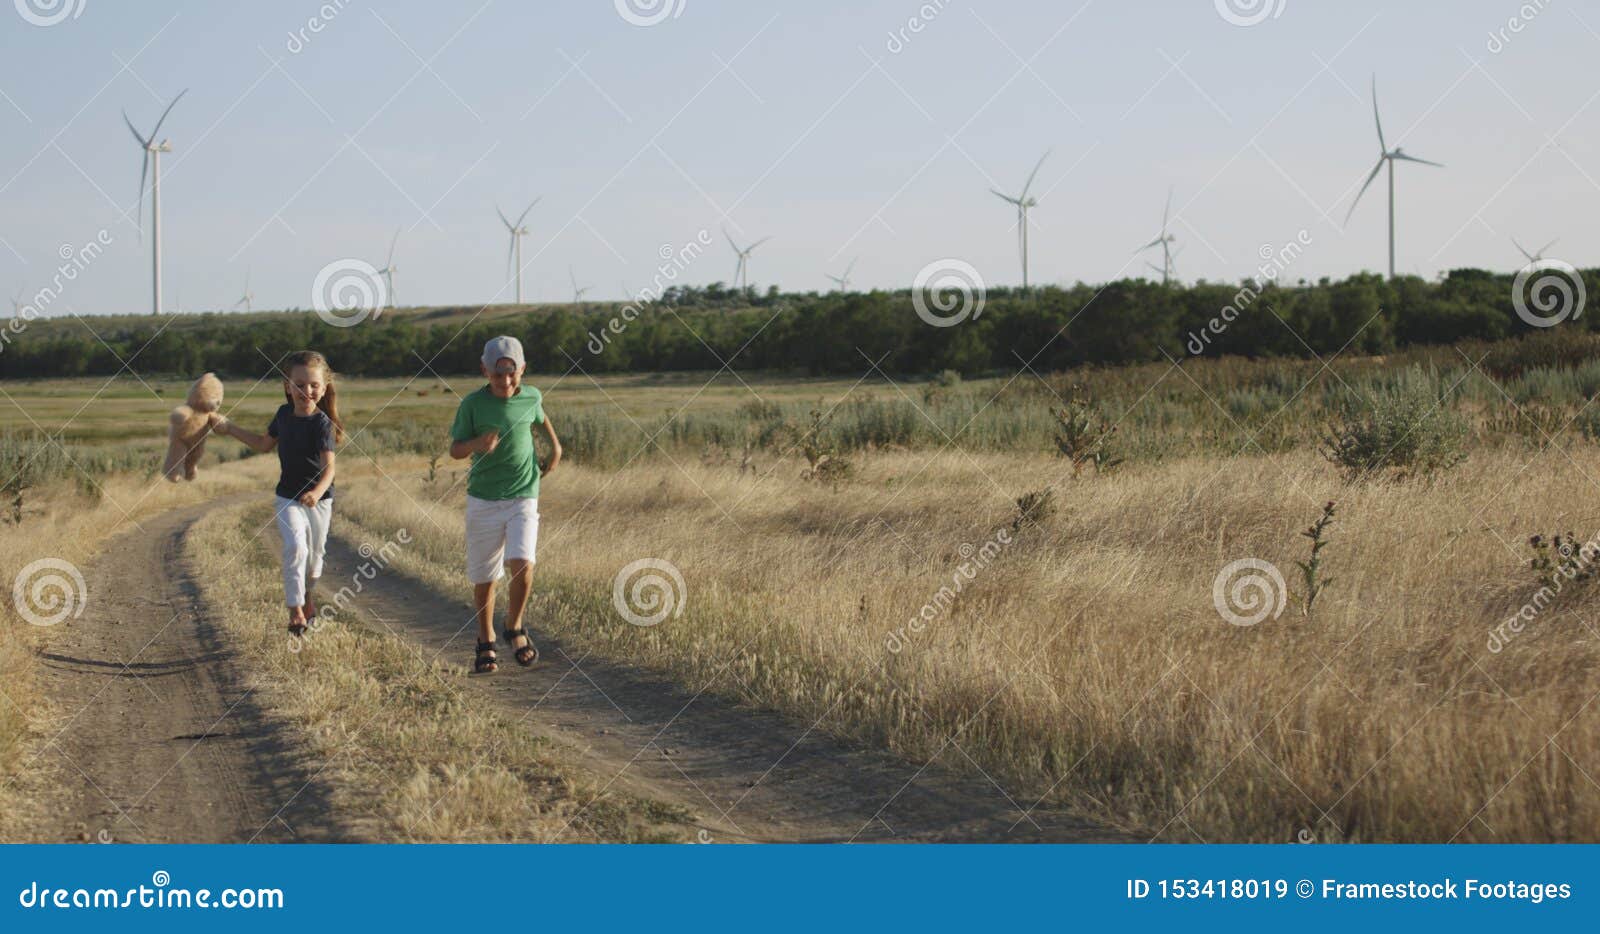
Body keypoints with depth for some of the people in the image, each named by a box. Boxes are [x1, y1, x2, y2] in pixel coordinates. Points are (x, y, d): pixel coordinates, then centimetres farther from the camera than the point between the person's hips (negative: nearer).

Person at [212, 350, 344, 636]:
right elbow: (264, 444, 18)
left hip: (319, 500, -2)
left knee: (314, 554, 13)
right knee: (295, 547, -19)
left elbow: (329, 466, -26)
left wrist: (317, 492, -46)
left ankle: (308, 595, 42)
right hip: (288, 498, 2)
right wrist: (229, 428, 17)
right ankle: (295, 610, -18)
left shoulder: (322, 423, -17)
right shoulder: (284, 414, -1)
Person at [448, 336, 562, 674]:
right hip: (483, 501, 0)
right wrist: (476, 444, -24)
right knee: (484, 578, 6)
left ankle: (514, 628, 6)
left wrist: (555, 447, 17)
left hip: (523, 497, 0)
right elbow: (455, 449, -5)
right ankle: (485, 643, 26)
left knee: (522, 563, -19)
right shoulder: (472, 404, -9)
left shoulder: (531, 398, -1)